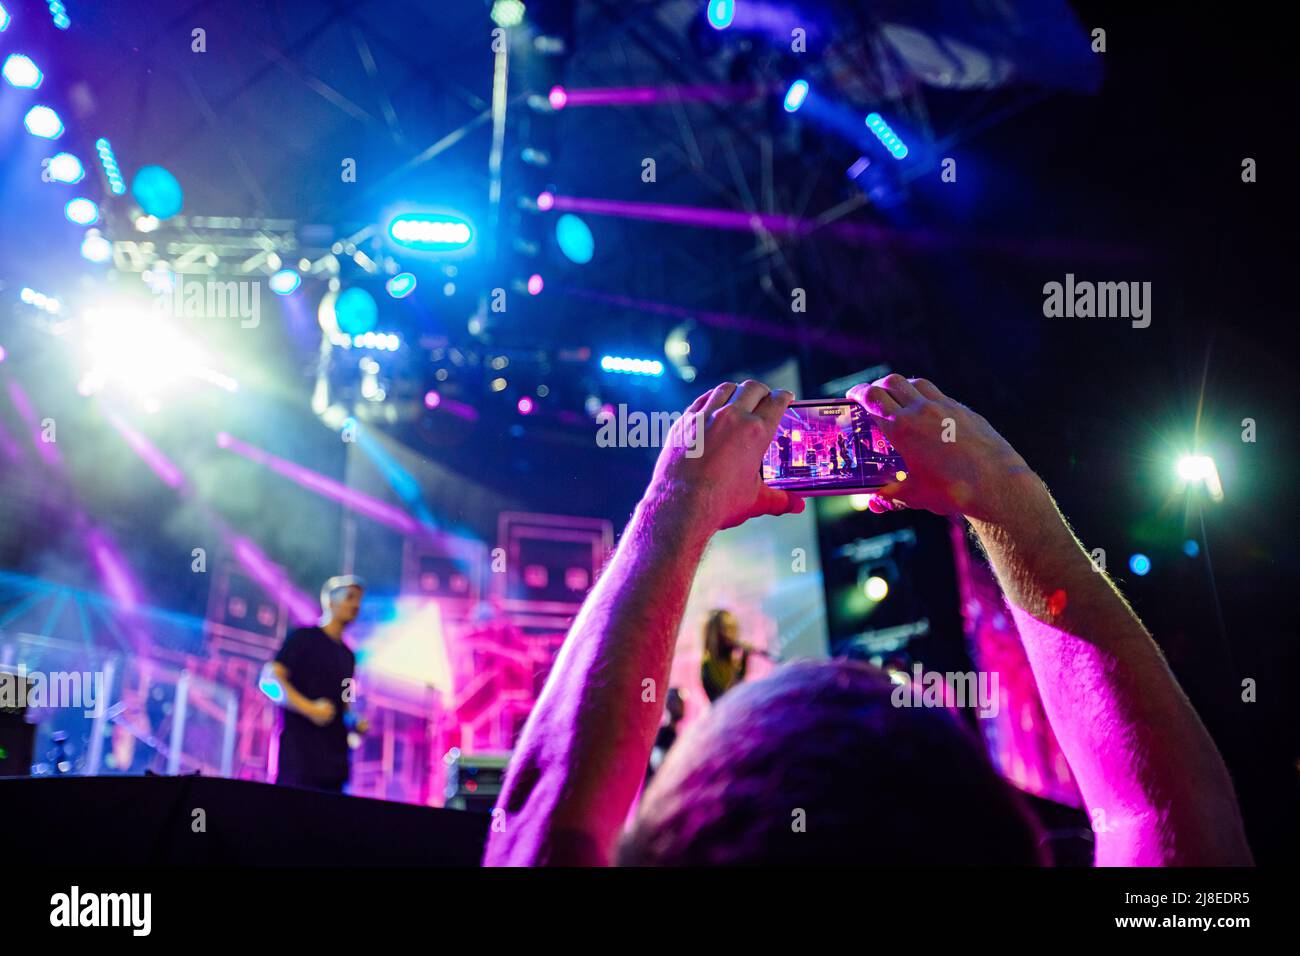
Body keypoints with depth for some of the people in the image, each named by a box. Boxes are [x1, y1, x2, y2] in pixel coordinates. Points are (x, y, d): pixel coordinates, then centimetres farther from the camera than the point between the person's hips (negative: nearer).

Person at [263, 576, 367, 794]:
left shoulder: (347, 655, 21)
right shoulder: (302, 638, 1)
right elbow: (270, 681, -9)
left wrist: (354, 722, 7)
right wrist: (310, 709, -19)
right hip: (299, 750, -6)